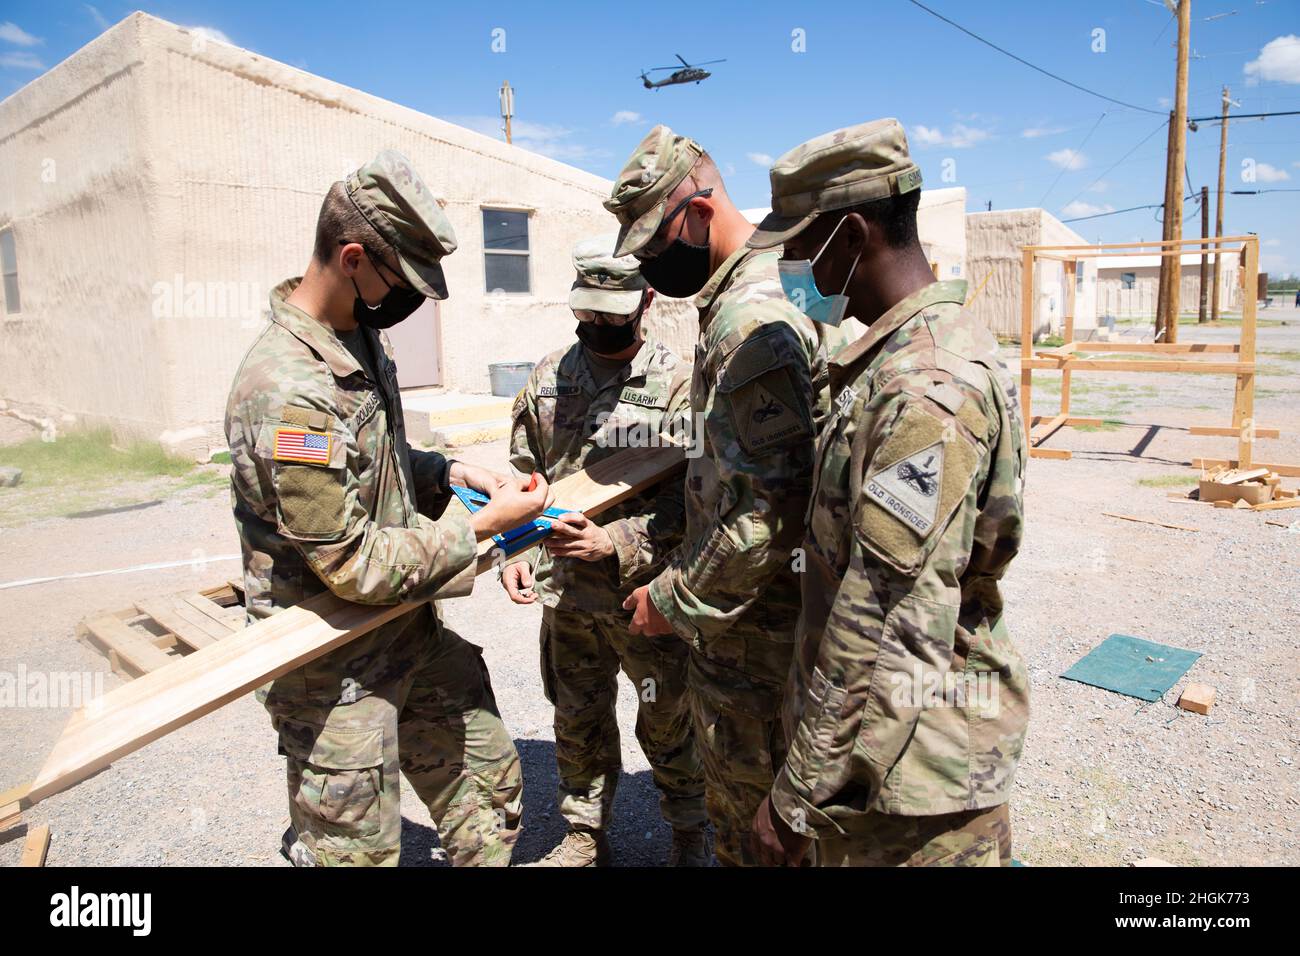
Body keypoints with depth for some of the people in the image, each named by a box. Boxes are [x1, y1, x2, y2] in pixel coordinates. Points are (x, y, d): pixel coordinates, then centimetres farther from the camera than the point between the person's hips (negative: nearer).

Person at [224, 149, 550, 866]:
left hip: (410, 629, 9)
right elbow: (353, 564, -25)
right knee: (355, 849, 11)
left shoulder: (359, 335, 3)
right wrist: (480, 526, -17)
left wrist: (446, 473, -1)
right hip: (336, 667, -8)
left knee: (489, 783, 20)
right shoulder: (288, 391, -28)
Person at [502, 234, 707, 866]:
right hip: (564, 595, 4)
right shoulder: (549, 377, 5)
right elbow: (524, 476, 11)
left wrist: (614, 542, -24)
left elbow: (690, 498, -13)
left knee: (667, 724, 13)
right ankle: (586, 836, 42)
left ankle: (689, 834, 39)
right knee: (577, 723, 19)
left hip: (646, 594, -4)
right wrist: (517, 548, -4)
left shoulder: (677, 382, -9)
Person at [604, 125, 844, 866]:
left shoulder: (751, 320, -24)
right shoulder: (756, 294, 9)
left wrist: (675, 602, -16)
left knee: (748, 817, 10)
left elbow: (770, 511, -28)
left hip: (750, 627, -10)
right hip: (762, 609, 10)